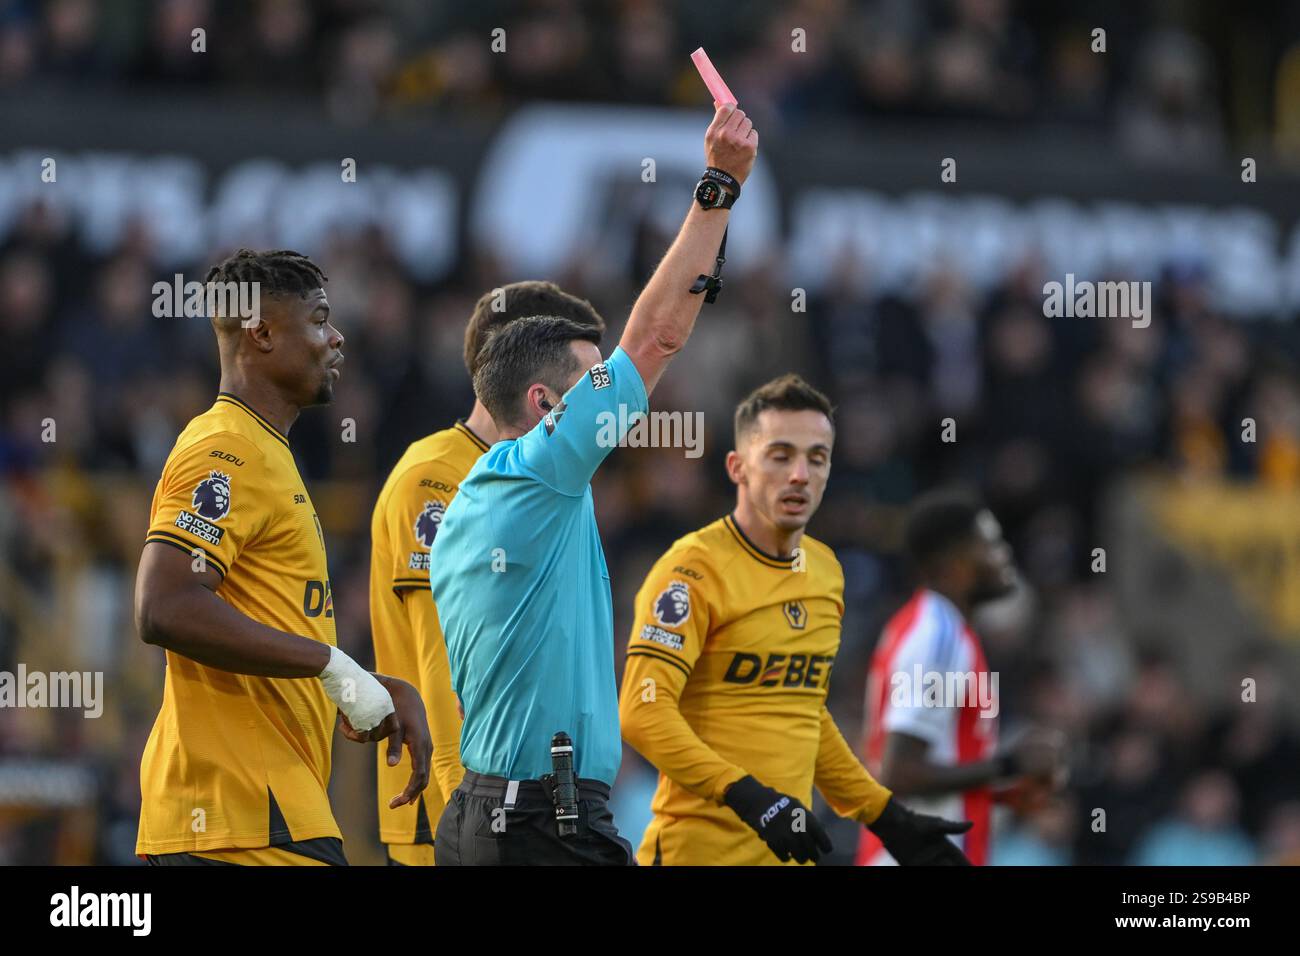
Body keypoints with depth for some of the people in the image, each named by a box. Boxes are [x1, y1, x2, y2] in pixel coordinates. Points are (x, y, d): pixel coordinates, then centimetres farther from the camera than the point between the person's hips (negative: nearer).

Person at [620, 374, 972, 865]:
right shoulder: (696, 568, -11)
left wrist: (888, 818, 18)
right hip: (701, 849, -7)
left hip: (789, 848, 7)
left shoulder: (825, 570, 13)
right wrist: (747, 797, -27)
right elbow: (643, 713, -19)